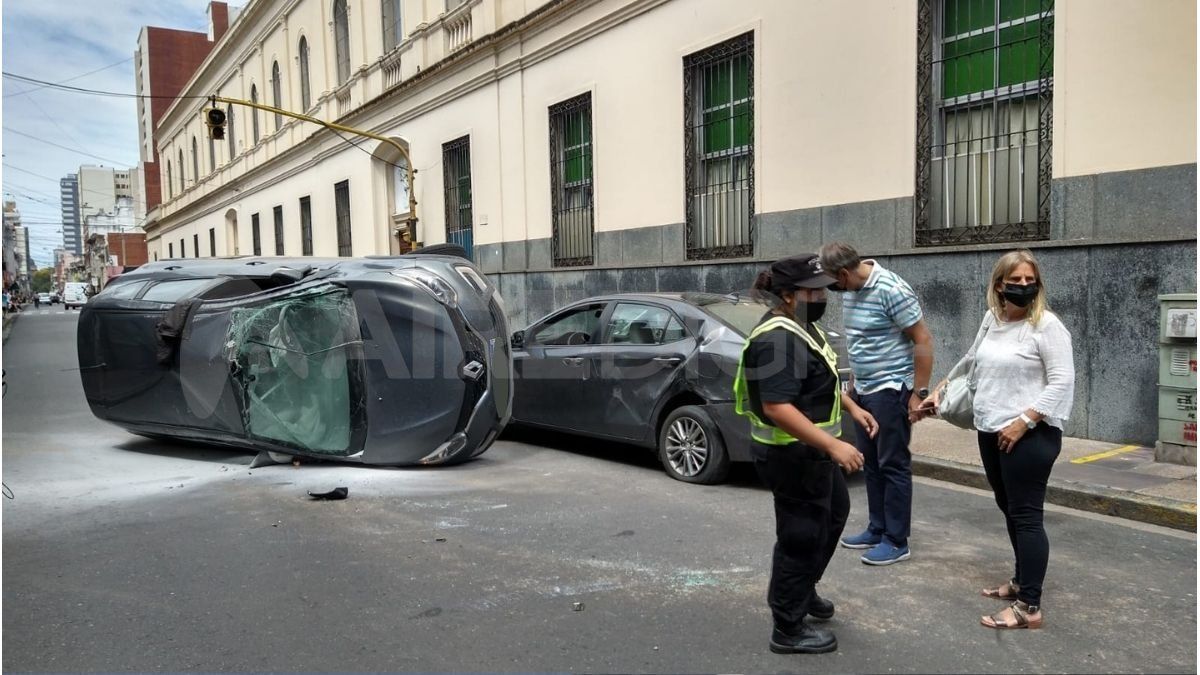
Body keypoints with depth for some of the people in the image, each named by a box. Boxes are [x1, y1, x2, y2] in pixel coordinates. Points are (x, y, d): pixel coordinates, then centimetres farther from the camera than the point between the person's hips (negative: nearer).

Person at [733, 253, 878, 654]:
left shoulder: (802, 327, 8)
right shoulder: (779, 339, -25)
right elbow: (777, 406, -33)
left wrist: (852, 408, 17)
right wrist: (833, 446, -34)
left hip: (810, 452, 11)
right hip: (792, 456, -11)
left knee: (835, 512, 27)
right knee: (801, 536, 1)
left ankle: (804, 589, 44)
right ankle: (789, 630, 17)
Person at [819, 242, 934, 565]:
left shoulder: (891, 290, -19)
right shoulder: (850, 290, 6)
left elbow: (923, 340, -16)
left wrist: (919, 393, -16)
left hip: (890, 390, -8)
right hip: (863, 390, 8)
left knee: (893, 466, 0)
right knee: (871, 463, 14)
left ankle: (896, 542, 9)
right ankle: (877, 529, 27)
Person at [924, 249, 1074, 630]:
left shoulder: (1047, 326, -12)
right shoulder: (992, 319, 11)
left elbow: (1061, 382, -16)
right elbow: (972, 359, 27)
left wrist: (1023, 421, -21)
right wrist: (941, 388, 27)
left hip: (1029, 435, -8)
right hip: (991, 431, 8)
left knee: (1026, 515, -6)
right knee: (1009, 509, 18)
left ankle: (1029, 608, -2)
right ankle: (1022, 581, 33)